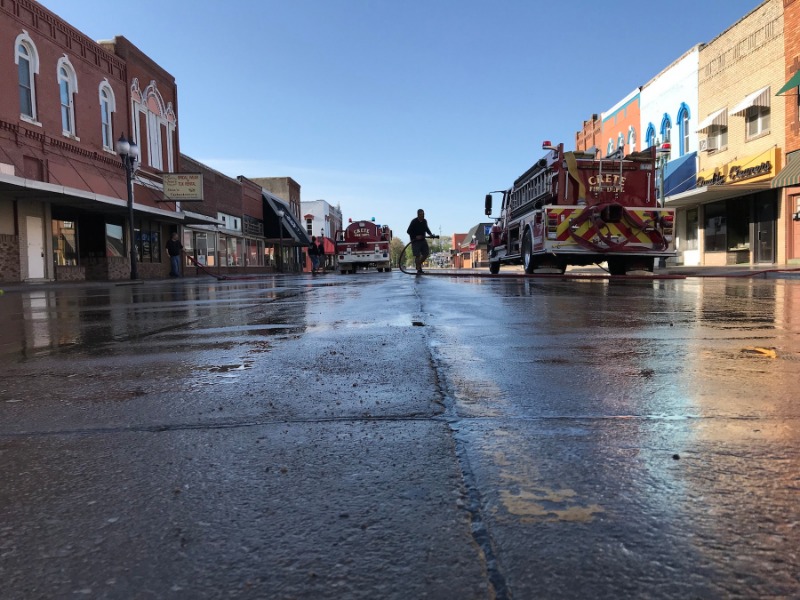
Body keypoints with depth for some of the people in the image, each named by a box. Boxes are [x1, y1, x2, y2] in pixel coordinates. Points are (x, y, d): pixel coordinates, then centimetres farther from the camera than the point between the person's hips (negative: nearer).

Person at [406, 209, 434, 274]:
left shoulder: (424, 221, 4)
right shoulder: (414, 222, -15)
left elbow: (426, 229, 21)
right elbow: (408, 231, -14)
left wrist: (430, 234, 3)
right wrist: (415, 236, -23)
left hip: (423, 240, 7)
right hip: (415, 241, -7)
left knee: (426, 253, 5)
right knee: (417, 255, -8)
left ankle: (419, 265, 24)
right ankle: (418, 270, -1)